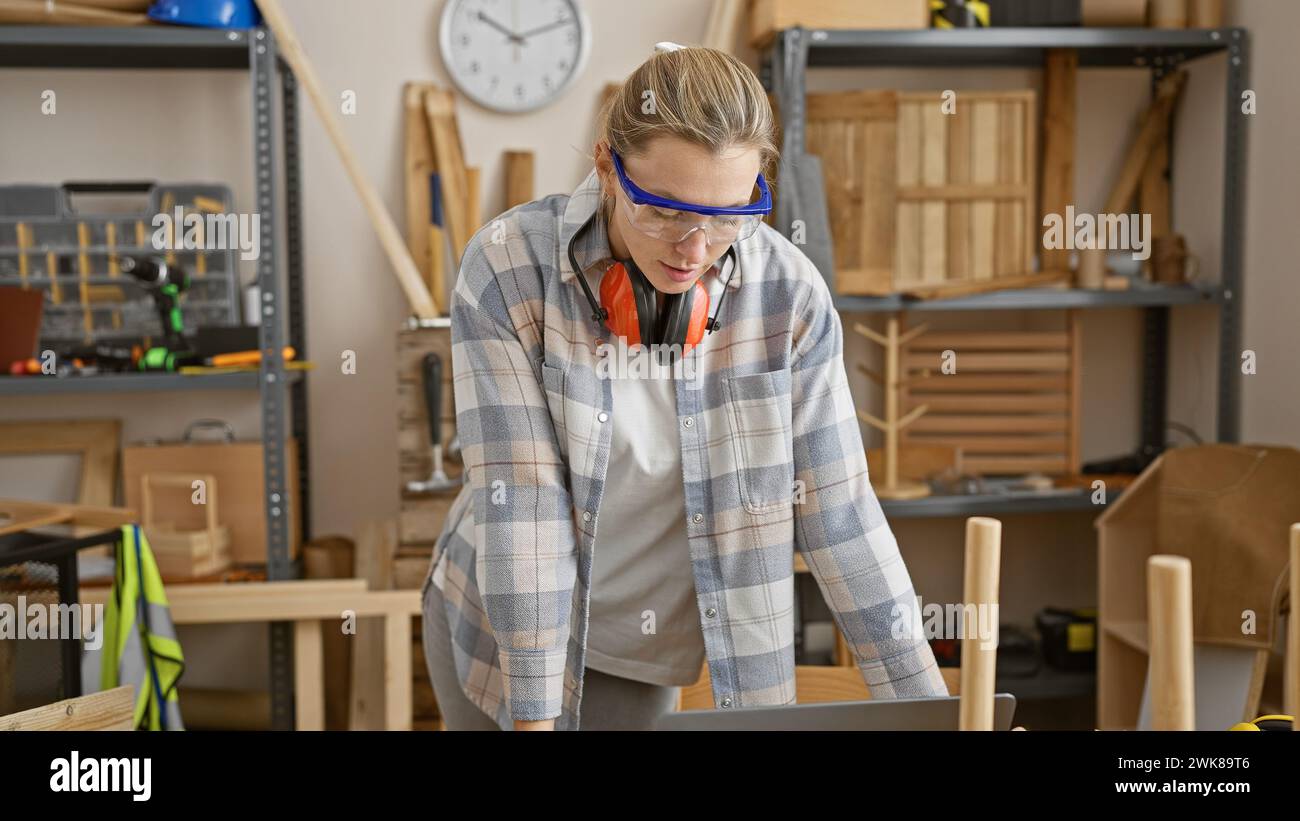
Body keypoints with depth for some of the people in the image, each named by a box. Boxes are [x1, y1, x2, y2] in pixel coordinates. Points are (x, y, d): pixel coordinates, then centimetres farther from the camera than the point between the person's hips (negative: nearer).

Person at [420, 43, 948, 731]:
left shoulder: (789, 295, -15)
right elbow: (520, 499, -23)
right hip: (502, 638, -1)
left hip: (646, 660, 2)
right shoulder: (507, 269, -21)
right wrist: (532, 717, -23)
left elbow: (836, 507, -12)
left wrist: (926, 702, -12)